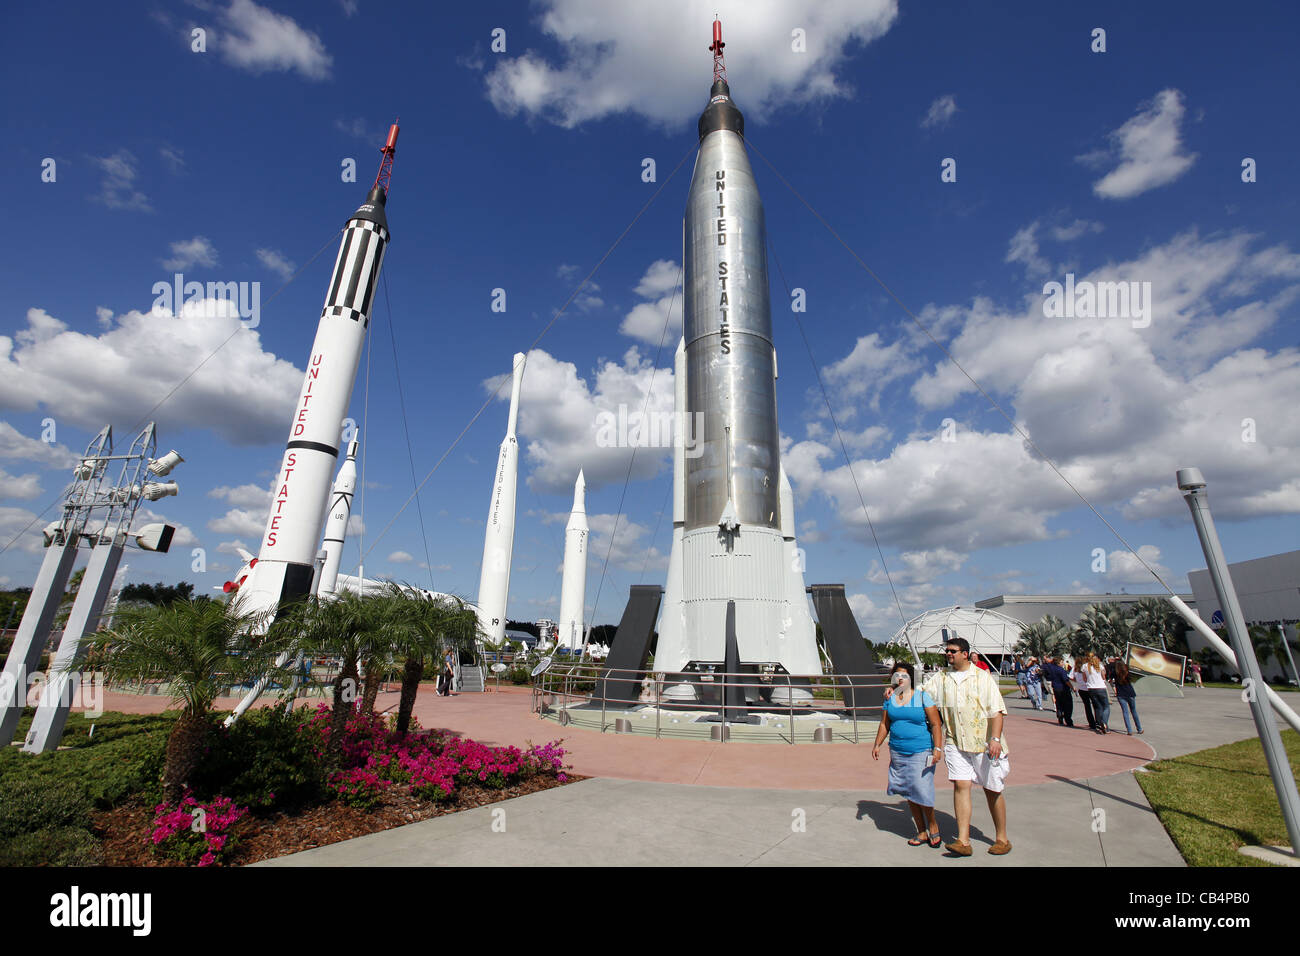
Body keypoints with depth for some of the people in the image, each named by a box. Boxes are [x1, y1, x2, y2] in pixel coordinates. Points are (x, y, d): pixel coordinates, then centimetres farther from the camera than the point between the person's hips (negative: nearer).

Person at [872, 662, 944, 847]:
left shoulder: (922, 696, -5)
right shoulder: (890, 698, 7)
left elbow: (935, 724, -5)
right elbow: (884, 724, 14)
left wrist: (938, 748, -12)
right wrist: (877, 745, 12)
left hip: (920, 752, -4)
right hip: (897, 752, 4)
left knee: (921, 791, -6)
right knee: (909, 793, 8)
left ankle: (933, 826, 21)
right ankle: (922, 832, 24)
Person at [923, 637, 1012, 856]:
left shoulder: (983, 677, -3)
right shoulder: (941, 677, 7)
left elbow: (996, 710, -7)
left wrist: (995, 738, -17)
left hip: (983, 742, -2)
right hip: (955, 742, 2)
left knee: (992, 790, 9)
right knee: (960, 785, -5)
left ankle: (1002, 839, 26)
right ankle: (963, 842, -3)